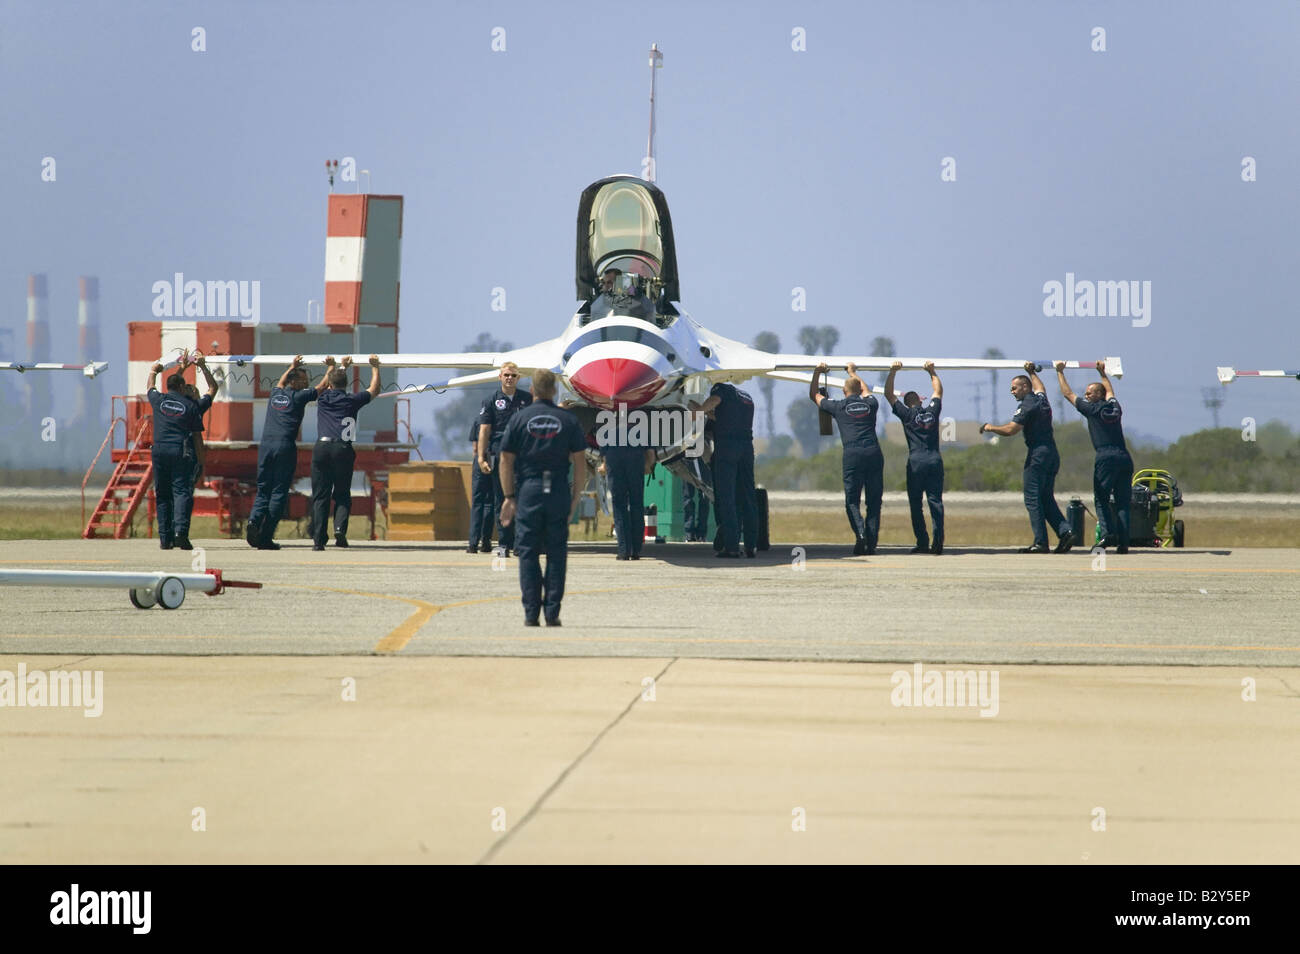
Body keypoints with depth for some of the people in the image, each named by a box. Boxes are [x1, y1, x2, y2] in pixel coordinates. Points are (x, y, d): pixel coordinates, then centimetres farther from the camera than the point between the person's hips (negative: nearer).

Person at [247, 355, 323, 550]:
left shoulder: (276, 393, 16)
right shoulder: (299, 397, 2)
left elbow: (281, 382, 42)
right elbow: (323, 385, 14)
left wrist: (292, 366, 53)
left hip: (265, 445, 5)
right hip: (285, 446, -5)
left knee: (263, 490, 10)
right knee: (279, 492, -2)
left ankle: (254, 519, -18)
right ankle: (266, 537, -6)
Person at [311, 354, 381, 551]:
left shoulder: (323, 398, 12)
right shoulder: (352, 401, 7)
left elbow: (326, 384, 36)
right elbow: (374, 390, 24)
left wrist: (342, 367, 51)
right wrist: (375, 367, 36)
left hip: (321, 448, 1)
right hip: (343, 449, -1)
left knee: (320, 496, 4)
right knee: (342, 495, 9)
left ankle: (318, 539, -2)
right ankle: (340, 528, -15)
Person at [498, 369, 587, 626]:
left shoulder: (519, 419, 2)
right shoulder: (568, 420, 3)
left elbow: (506, 461, 1)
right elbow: (579, 462, 2)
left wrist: (509, 497, 7)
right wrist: (575, 497, 9)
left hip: (528, 491, -1)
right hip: (558, 492, 1)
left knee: (528, 553, 4)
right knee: (556, 554, 6)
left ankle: (531, 612, 0)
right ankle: (552, 612, 3)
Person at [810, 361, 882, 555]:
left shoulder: (839, 407, 11)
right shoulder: (870, 404, 18)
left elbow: (814, 396, 28)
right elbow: (866, 391, 44)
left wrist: (817, 373, 39)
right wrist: (853, 373, 57)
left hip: (852, 454, -2)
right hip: (874, 452, 2)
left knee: (852, 501, 2)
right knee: (874, 501, 6)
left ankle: (860, 534, -21)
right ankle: (871, 543, -1)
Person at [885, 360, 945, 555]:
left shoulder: (907, 414, 1)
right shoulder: (933, 410, 9)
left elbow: (888, 394, 5)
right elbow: (938, 391, 27)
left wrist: (893, 372, 6)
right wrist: (931, 371, 33)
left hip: (916, 461, -3)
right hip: (935, 460, 3)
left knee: (916, 503, 3)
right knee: (935, 500, 1)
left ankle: (923, 543, -1)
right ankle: (938, 540, -12)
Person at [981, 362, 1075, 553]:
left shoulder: (1027, 406, -11)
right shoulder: (1041, 399, 14)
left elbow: (1010, 430, -17)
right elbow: (1039, 387, 40)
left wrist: (991, 427, 0)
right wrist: (1032, 372, 56)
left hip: (1038, 453, -9)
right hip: (1052, 452, 9)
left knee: (1032, 499, -5)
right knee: (1047, 499, 12)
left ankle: (1040, 542, -9)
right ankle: (1065, 532, -3)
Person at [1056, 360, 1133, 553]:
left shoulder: (1093, 408, 5)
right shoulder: (1114, 407, 18)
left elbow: (1068, 394, 17)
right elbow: (1110, 392, 43)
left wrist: (1060, 372, 29)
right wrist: (1102, 373, 57)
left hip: (1106, 457, -5)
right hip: (1124, 456, 5)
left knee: (1101, 500, -1)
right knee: (1122, 501, 4)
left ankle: (1108, 533, -19)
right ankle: (1123, 540, -5)